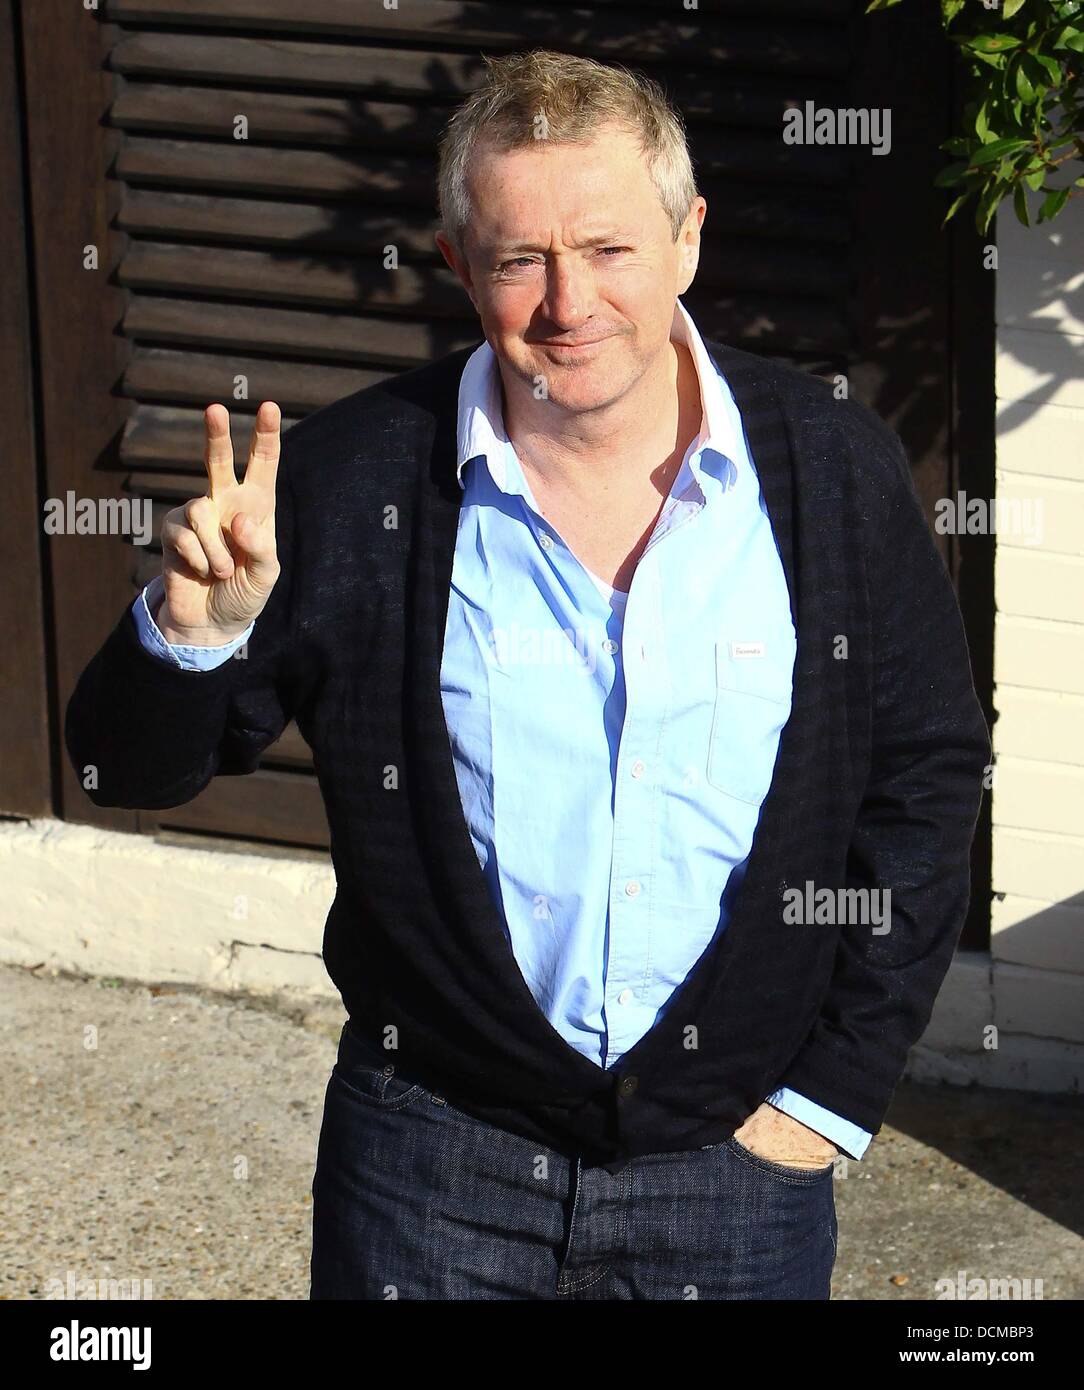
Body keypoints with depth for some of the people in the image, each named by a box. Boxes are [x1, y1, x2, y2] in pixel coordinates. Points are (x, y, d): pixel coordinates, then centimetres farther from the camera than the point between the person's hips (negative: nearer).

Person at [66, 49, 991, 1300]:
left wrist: (836, 1090, 0)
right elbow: (134, 768, -2)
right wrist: (193, 631, -24)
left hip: (738, 1159, 0)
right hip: (436, 1165, 0)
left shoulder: (838, 471, -5)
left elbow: (929, 776, 4)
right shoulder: (349, 481, -8)